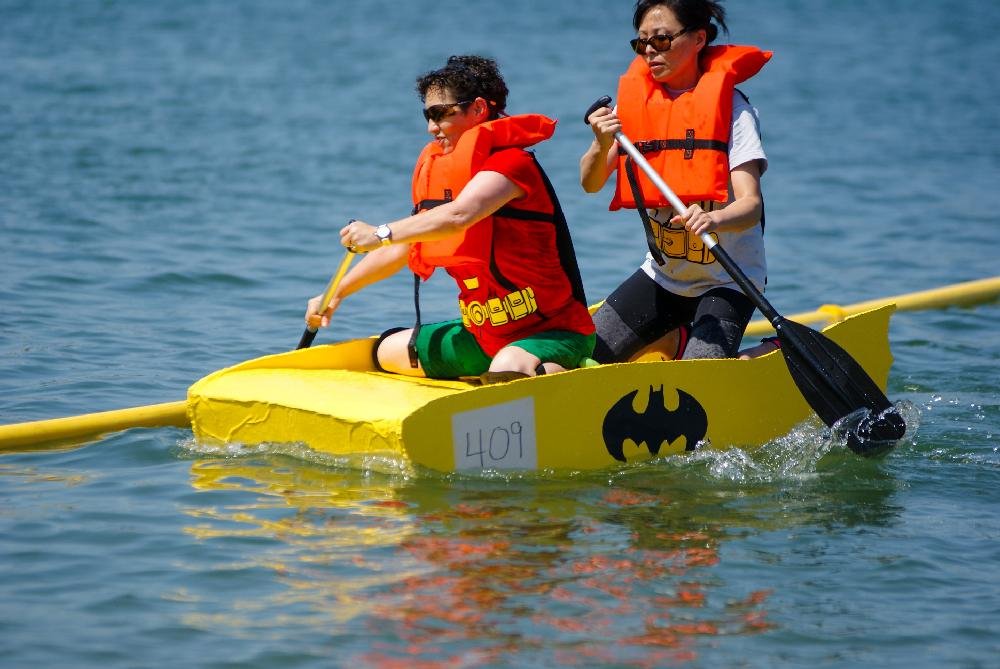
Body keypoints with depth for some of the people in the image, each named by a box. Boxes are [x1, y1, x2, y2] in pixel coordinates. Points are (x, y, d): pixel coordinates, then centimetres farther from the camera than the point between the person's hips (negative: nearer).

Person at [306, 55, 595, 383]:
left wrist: (380, 234, -34)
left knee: (508, 370, -41)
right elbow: (402, 249, 22)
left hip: (551, 331, -9)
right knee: (387, 350, 16)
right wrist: (337, 294, 22)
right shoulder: (438, 169, 10)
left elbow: (458, 216, -37)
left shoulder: (511, 162, -17)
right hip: (484, 334, 9)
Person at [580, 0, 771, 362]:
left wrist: (714, 219, -46)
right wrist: (601, 146, -26)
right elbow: (591, 184, -5)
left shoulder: (730, 106, -16)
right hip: (662, 275, 5)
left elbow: (751, 204, -25)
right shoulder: (634, 99, -1)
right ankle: (675, 339, 21)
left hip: (727, 281, -5)